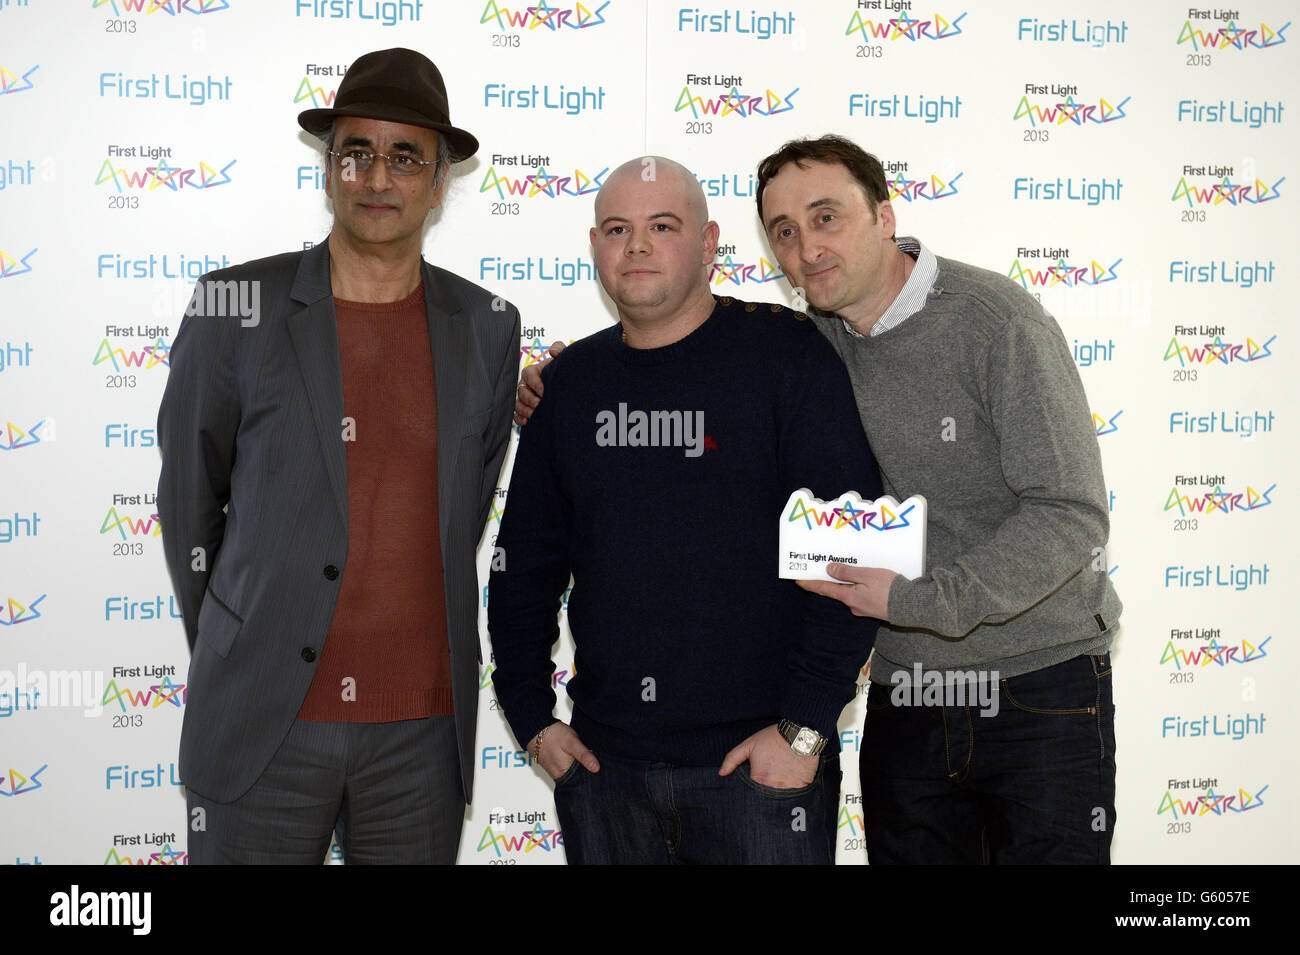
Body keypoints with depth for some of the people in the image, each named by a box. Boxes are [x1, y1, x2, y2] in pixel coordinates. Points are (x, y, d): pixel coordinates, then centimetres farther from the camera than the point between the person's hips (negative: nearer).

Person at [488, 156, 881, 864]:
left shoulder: (786, 355, -6)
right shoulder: (572, 382, 8)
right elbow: (525, 563, 14)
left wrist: (805, 727, -14)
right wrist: (532, 718, 8)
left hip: (761, 762, -4)